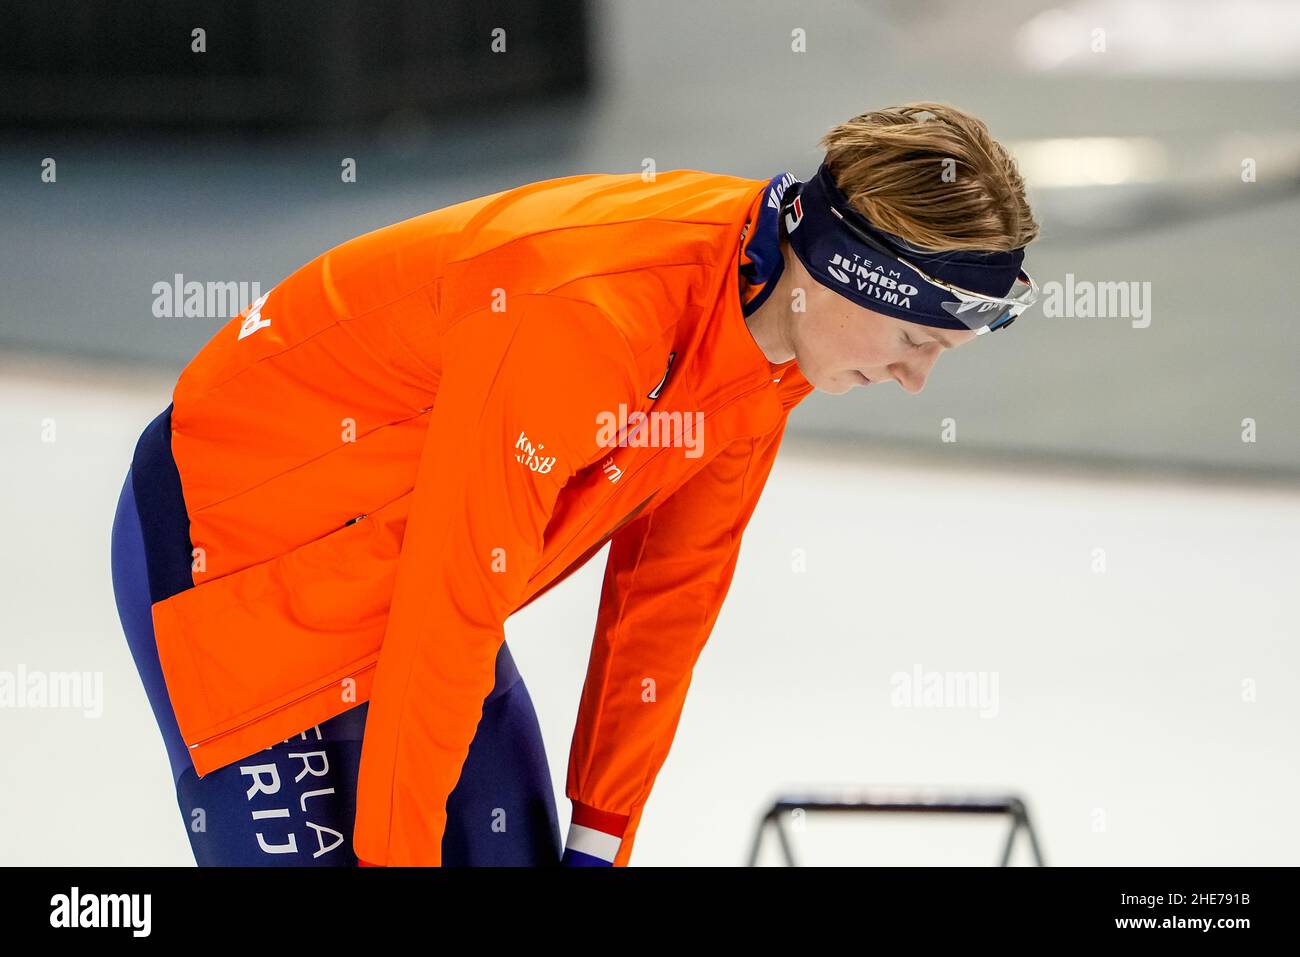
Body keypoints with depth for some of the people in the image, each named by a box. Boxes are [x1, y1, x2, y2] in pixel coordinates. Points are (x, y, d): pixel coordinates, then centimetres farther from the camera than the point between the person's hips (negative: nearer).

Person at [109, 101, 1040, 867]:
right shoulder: (590, 311, -34)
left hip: (412, 571, 9)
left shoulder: (764, 346, -6)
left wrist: (601, 840, 4)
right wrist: (396, 860, -23)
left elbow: (666, 600, 2)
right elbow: (448, 615, -30)